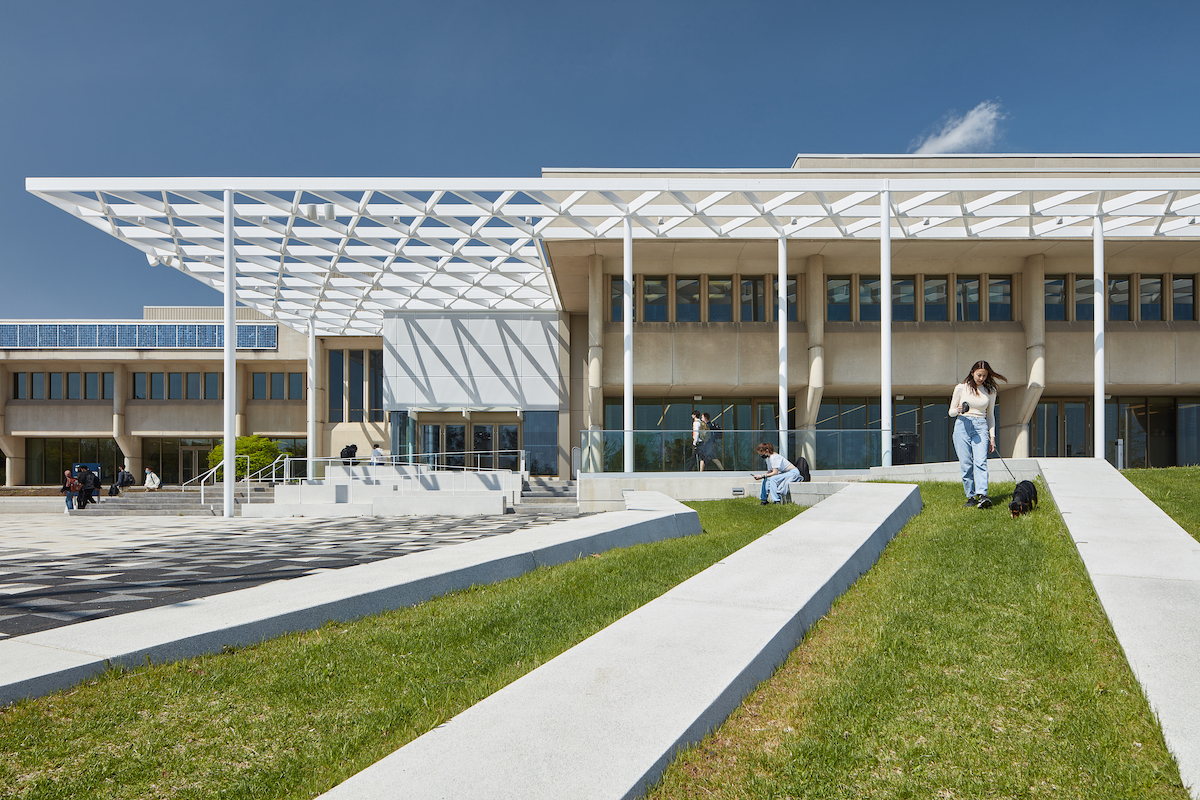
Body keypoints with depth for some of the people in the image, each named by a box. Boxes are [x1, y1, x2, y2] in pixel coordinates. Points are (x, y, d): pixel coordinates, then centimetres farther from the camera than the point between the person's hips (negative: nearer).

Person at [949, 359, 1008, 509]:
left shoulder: (990, 391, 11)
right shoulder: (961, 388, 6)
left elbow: (990, 415, 18)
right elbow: (951, 412, 10)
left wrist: (992, 436, 11)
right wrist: (958, 410, -14)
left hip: (980, 427, 0)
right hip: (962, 426, 0)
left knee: (981, 462, -17)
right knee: (965, 464, -6)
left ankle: (982, 496, -28)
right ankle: (971, 497, 1)